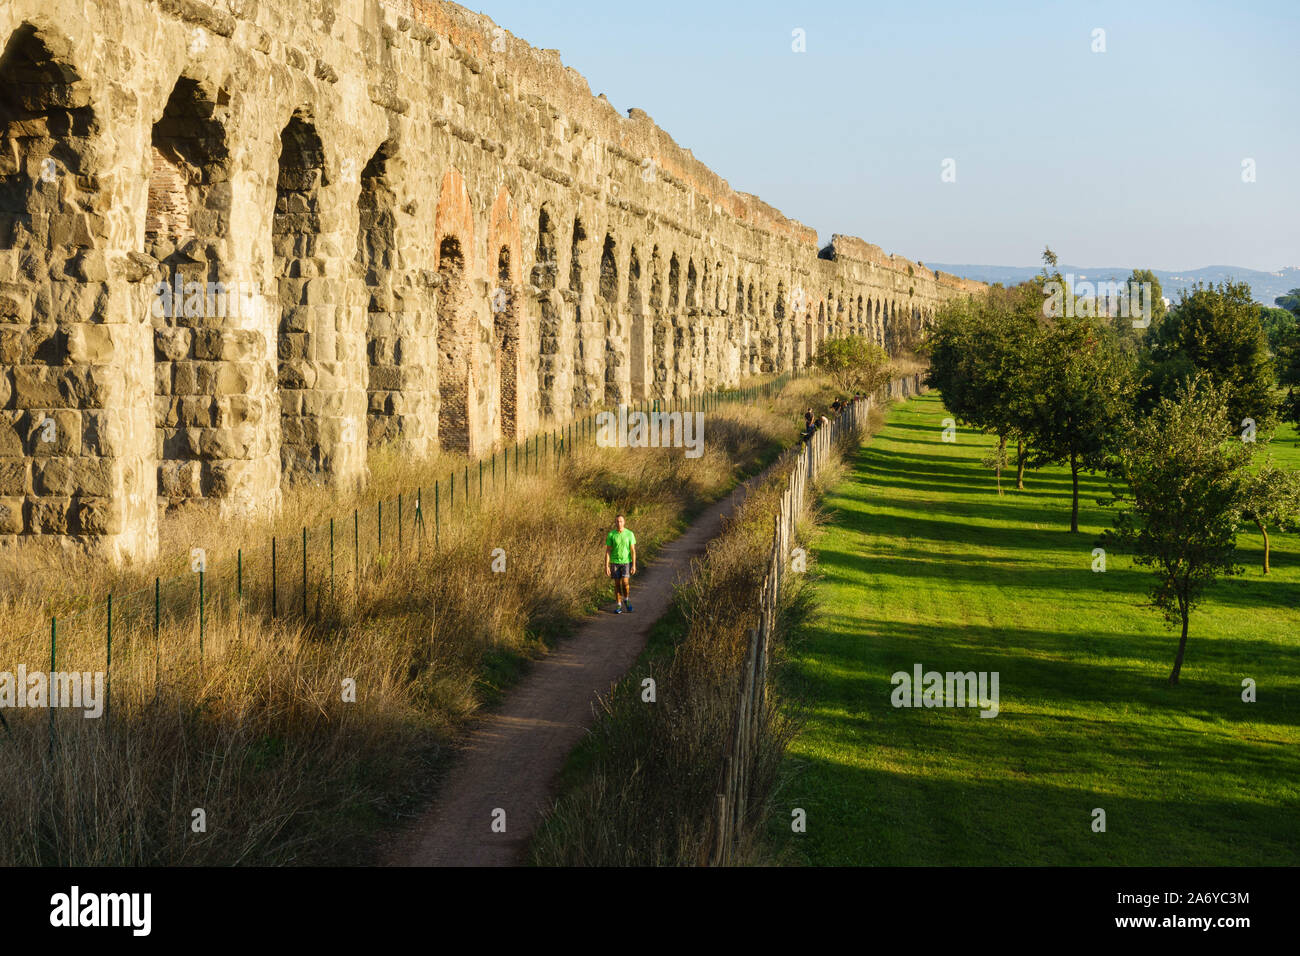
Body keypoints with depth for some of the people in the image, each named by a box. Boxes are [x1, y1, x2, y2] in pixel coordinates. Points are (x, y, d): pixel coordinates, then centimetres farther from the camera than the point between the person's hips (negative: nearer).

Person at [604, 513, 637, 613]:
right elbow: (608, 551, -3)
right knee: (617, 584, 4)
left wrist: (634, 565, -11)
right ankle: (619, 606, 13)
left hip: (626, 562, -1)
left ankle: (627, 599, 12)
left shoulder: (630, 534, -6)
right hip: (615, 562, 1)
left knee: (625, 582, -15)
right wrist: (606, 566, -8)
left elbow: (633, 550, -5)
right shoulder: (611, 535, -4)